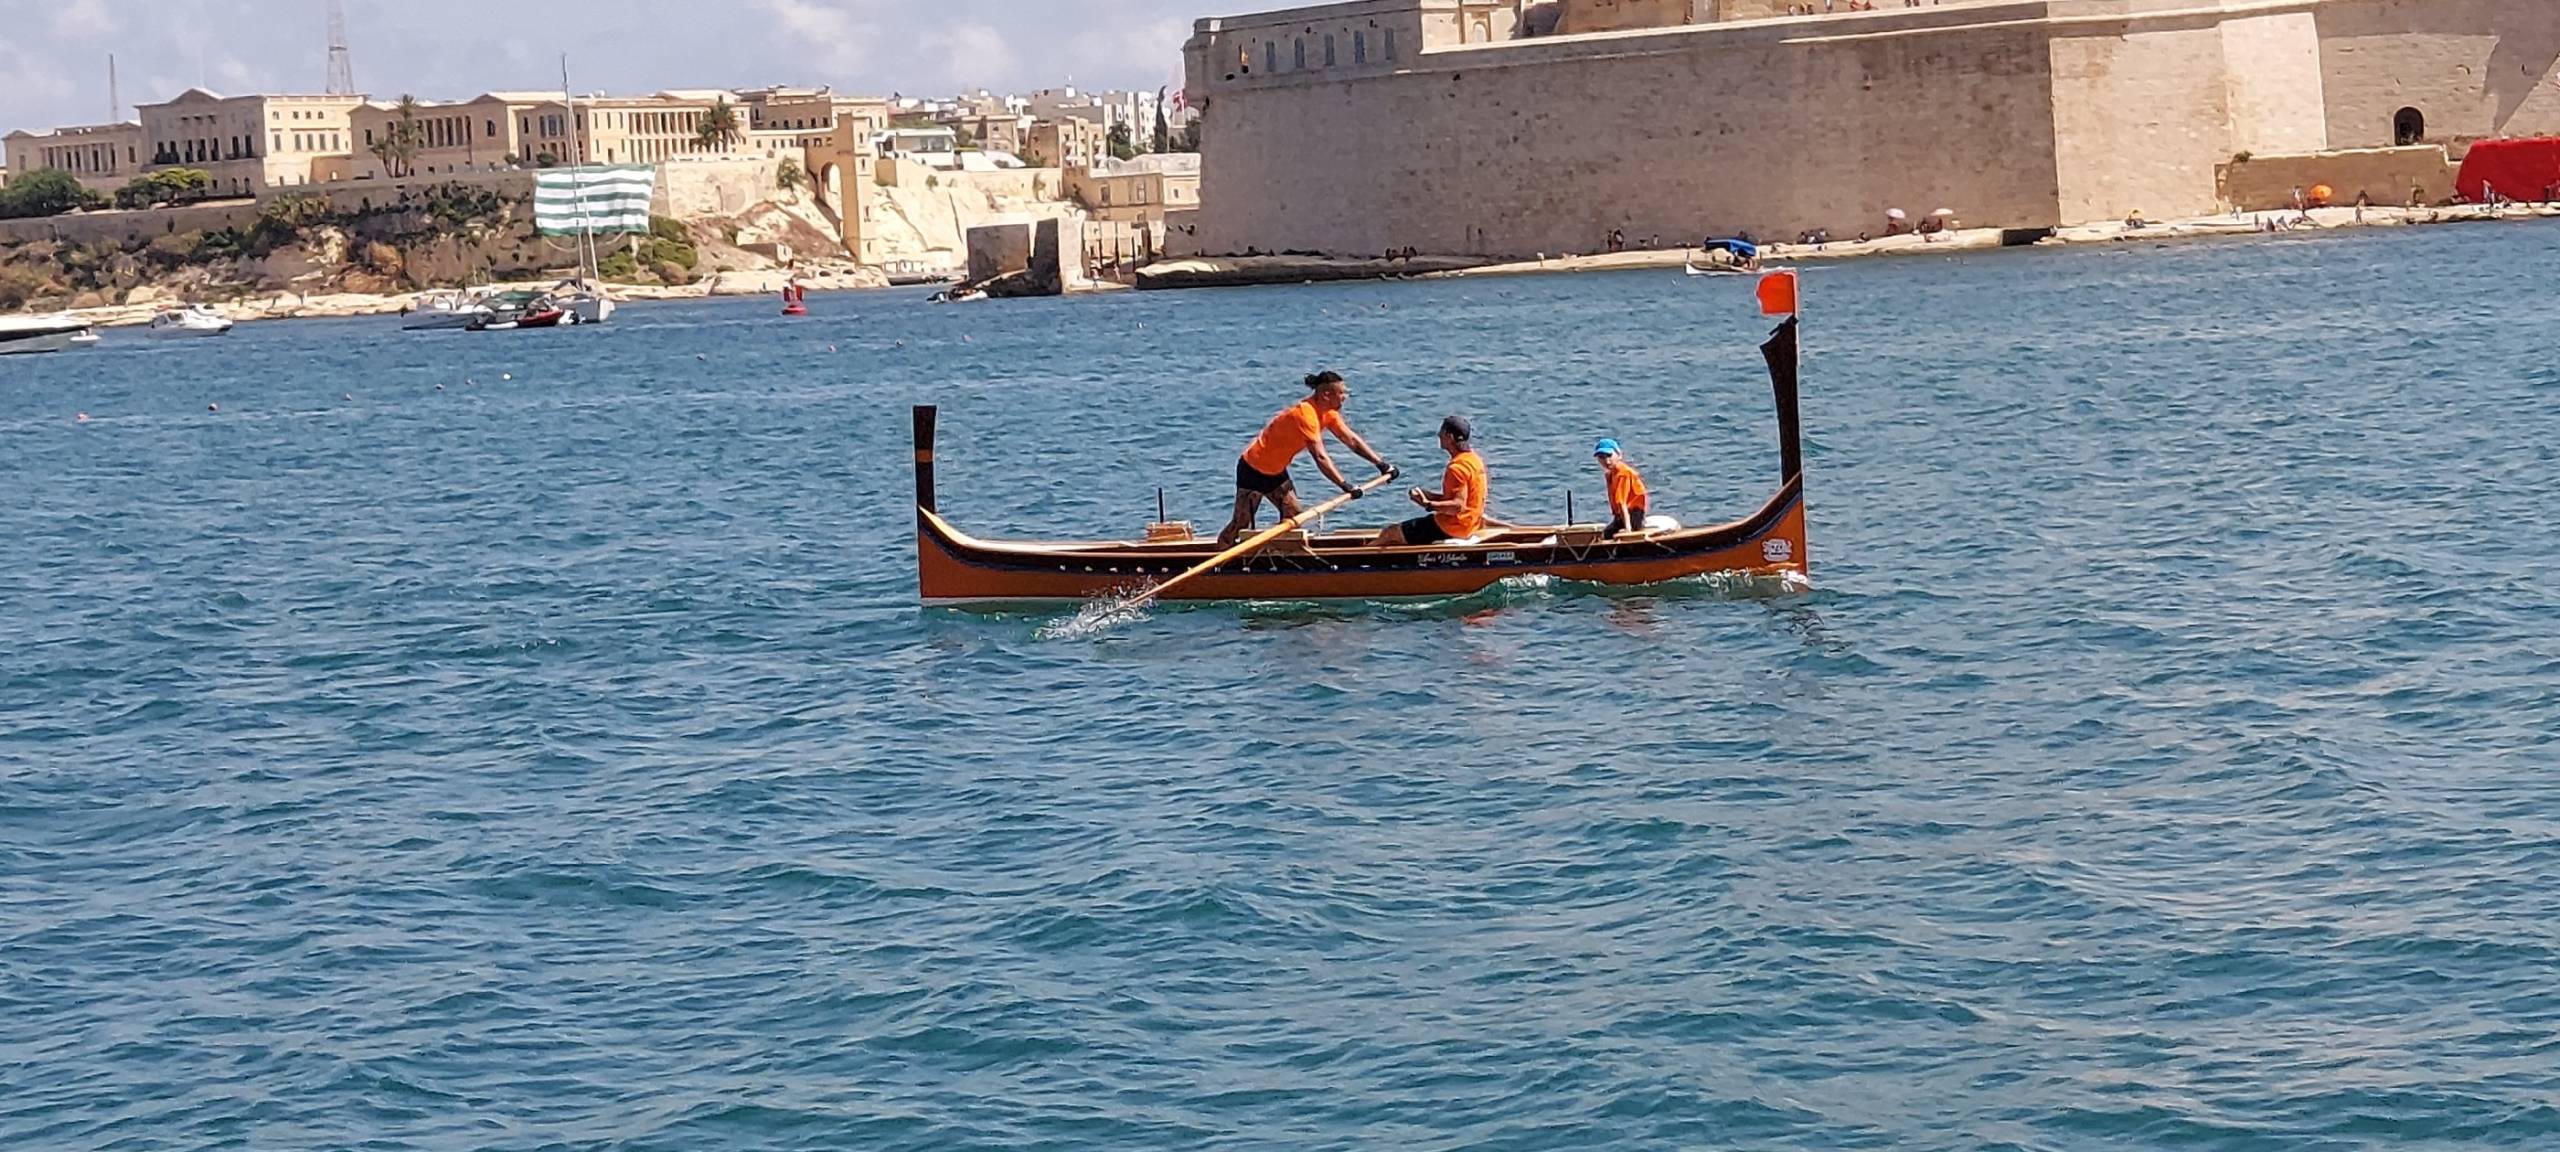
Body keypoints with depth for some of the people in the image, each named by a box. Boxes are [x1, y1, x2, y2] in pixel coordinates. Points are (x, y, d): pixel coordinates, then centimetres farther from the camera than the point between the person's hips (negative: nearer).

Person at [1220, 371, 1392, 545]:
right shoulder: (1305, 414, -30)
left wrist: (1381, 464, 0)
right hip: (1253, 470, -10)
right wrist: (1344, 485, -39)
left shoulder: (1328, 413, -1)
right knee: (1241, 523, -7)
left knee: (1293, 517, 5)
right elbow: (1320, 457, -35)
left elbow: (1352, 439, 5)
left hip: (1276, 472, 10)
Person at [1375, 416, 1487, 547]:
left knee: (1391, 533, 0)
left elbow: (1458, 506, -28)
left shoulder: (1458, 467, -22)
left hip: (1449, 529, -10)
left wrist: (1428, 505, -33)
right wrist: (1427, 495, 9)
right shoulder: (1474, 459, 11)